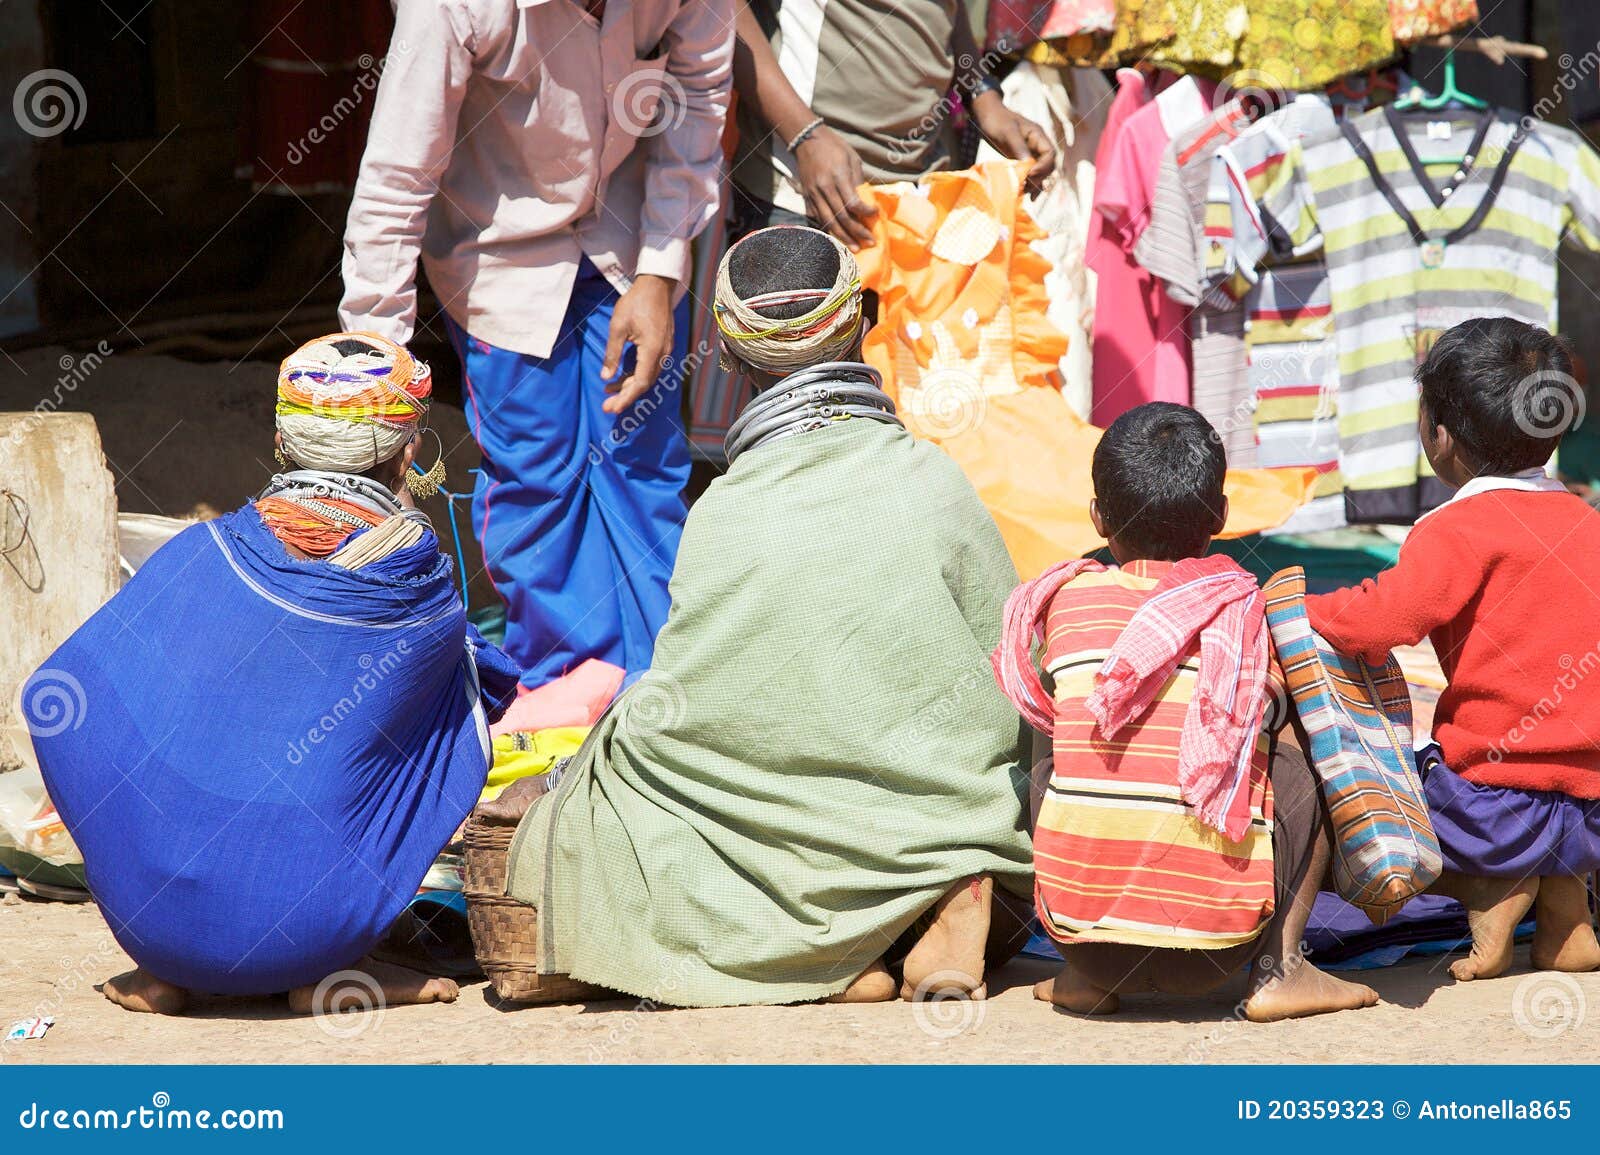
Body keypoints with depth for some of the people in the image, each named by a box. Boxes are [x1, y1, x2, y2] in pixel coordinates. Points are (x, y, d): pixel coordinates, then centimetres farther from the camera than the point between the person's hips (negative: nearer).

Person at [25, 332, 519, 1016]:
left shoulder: (199, 555, -1)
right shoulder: (422, 583, -1)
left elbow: (51, 703, 2)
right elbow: (497, 688, 21)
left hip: (150, 915, 2)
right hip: (313, 925, -2)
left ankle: (165, 969, 17)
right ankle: (327, 972, 8)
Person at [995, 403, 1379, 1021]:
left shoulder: (1067, 600, 7)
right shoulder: (1243, 611, 3)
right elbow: (1280, 718, 16)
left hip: (1079, 924, 2)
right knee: (1303, 756, 19)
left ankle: (1083, 975, 17)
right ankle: (1280, 969, 8)